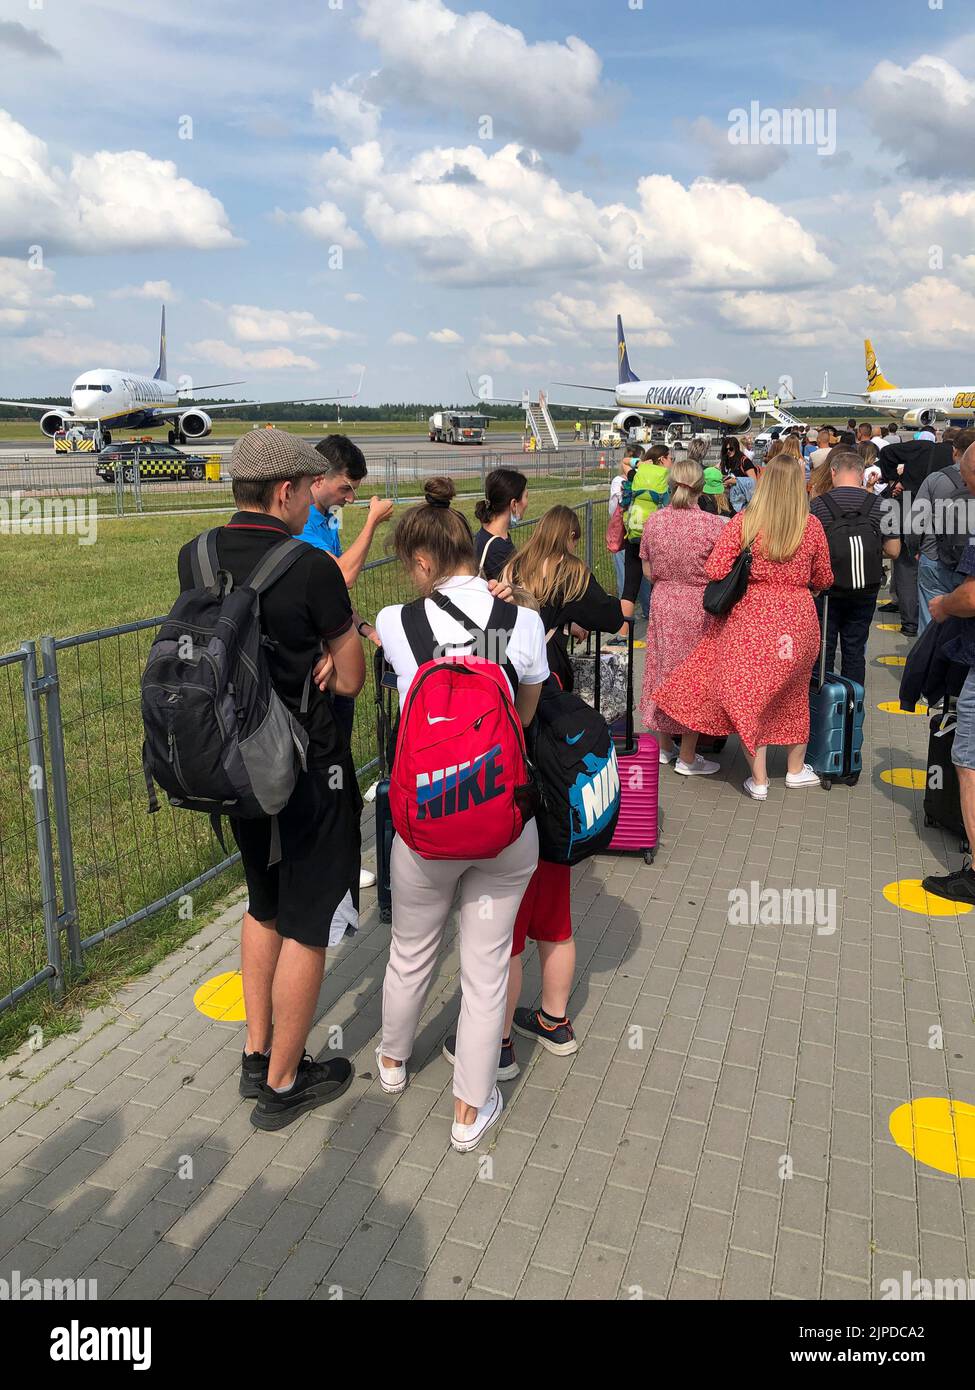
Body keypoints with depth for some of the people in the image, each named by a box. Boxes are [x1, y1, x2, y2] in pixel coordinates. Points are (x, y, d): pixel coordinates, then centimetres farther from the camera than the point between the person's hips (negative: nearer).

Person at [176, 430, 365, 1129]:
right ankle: (283, 1085, 24)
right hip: (308, 770, -7)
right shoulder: (311, 569, -20)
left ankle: (257, 1054, 38)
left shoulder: (194, 559, -1)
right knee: (307, 928, 9)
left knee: (264, 908, 25)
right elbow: (350, 680, -13)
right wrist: (346, 626, 5)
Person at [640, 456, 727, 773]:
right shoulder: (714, 525, -16)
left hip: (663, 605, 4)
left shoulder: (653, 521, -4)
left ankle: (665, 746, 31)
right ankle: (687, 758, 16)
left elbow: (648, 572, 3)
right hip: (700, 610, -4)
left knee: (664, 670, 17)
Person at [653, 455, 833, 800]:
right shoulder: (812, 525, -3)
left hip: (751, 615, -2)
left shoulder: (744, 521, -8)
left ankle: (759, 780, 10)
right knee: (793, 692, 20)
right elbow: (823, 579, 6)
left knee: (747, 693, 8)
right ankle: (796, 769, 35)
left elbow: (715, 571, -12)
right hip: (798, 616, 3)